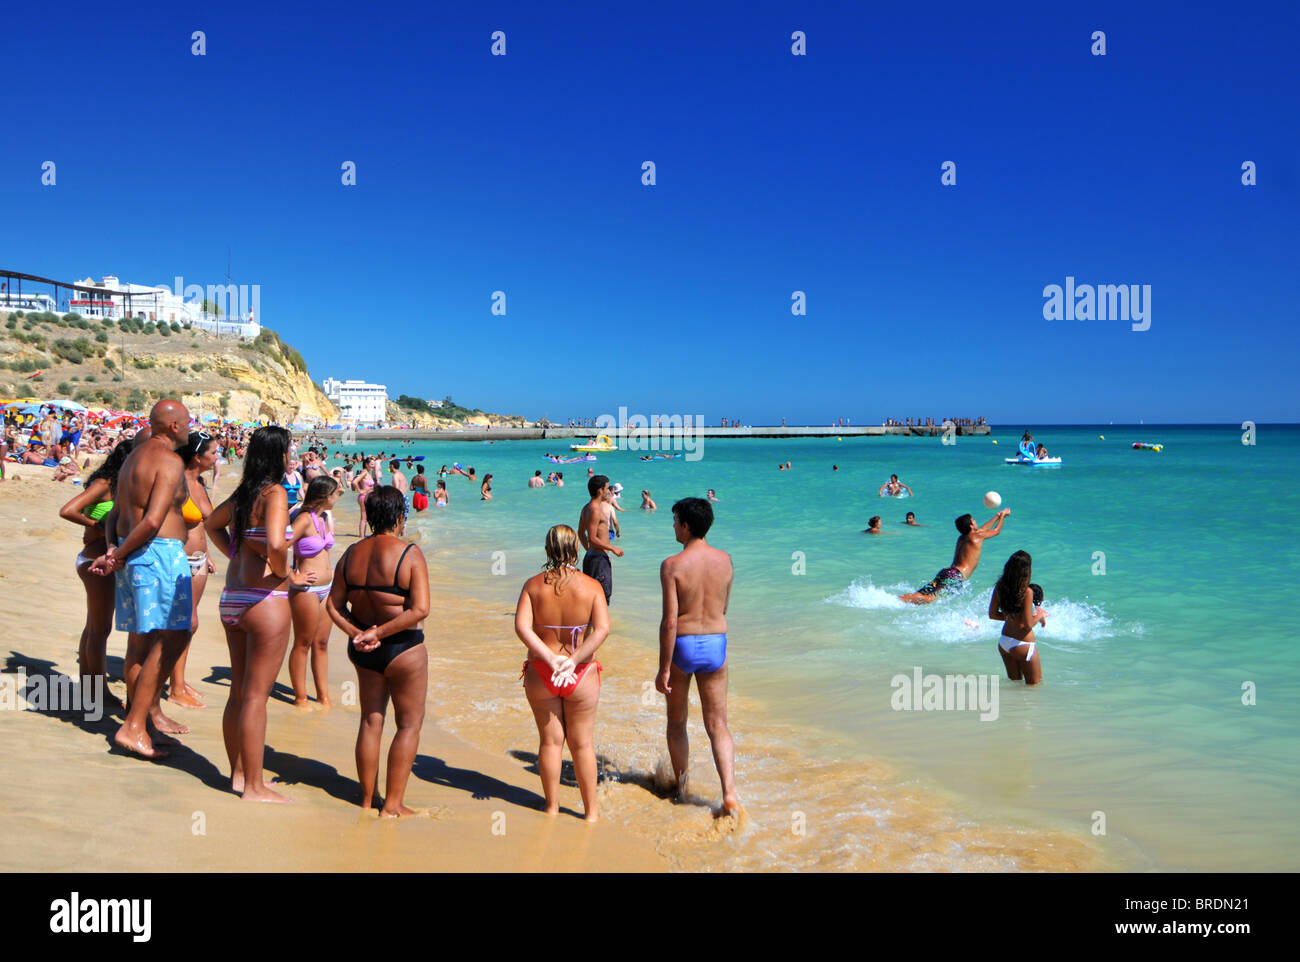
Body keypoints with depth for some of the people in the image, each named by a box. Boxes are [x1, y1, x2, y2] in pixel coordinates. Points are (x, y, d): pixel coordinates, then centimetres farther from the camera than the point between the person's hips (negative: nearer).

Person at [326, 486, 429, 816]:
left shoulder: (352, 553, 1)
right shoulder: (410, 553, -16)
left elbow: (333, 605, 1)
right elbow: (420, 610, -23)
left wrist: (357, 634, -7)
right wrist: (379, 633, -18)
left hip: (363, 651, 6)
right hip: (403, 649, -6)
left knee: (370, 721, 18)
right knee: (410, 723, 9)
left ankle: (367, 798, 29)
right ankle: (392, 804, 11)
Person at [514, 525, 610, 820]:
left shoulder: (533, 585, -5)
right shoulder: (591, 586, -8)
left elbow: (521, 626, -16)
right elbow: (602, 629, -18)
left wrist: (550, 658, -19)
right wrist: (575, 660, -19)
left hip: (540, 674, 1)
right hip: (581, 675, -1)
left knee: (550, 741, 13)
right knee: (582, 743, 11)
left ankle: (552, 807, 24)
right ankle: (591, 810, 21)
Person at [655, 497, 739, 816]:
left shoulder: (672, 565, -15)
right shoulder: (725, 560, -1)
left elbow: (669, 621, -18)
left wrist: (664, 669, -12)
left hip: (682, 646, -3)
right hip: (716, 645, 3)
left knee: (676, 722, 17)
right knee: (717, 724, 10)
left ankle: (681, 786, 31)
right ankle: (729, 792, -4)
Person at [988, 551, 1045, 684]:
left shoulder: (1000, 587, -5)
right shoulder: (1027, 592, -22)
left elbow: (992, 614, 5)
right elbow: (1028, 625, -20)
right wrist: (1040, 615, -2)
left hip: (1004, 642, 7)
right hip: (1023, 645, -7)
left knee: (1014, 682, 23)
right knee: (1034, 684, 9)